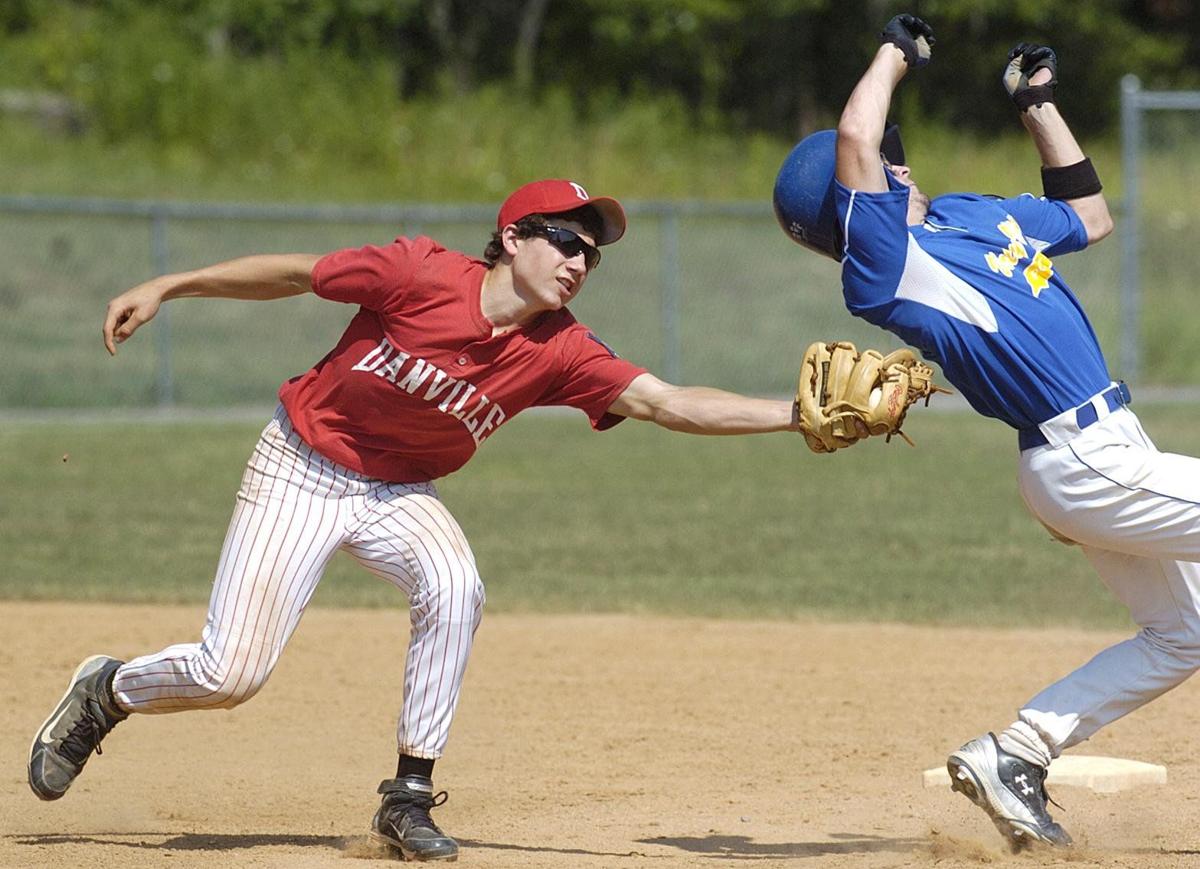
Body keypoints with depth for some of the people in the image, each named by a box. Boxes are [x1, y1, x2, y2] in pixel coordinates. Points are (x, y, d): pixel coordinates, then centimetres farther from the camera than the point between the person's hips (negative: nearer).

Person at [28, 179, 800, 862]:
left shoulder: (559, 351, -13)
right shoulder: (423, 275, -23)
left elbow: (669, 403, -20)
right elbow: (295, 273, -11)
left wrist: (794, 415, -31)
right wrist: (167, 288, -8)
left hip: (400, 494, 3)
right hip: (301, 471, -3)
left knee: (455, 587, -28)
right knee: (231, 673, -9)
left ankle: (409, 799, -16)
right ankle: (104, 693, 24)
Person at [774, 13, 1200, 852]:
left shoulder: (973, 214, 11)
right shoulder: (883, 268, -15)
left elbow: (1089, 216, 25)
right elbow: (855, 139, -29)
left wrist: (1040, 105, 18)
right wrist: (896, 50, -13)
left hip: (1107, 448, 9)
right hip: (1087, 462, -9)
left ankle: (1012, 758, 14)